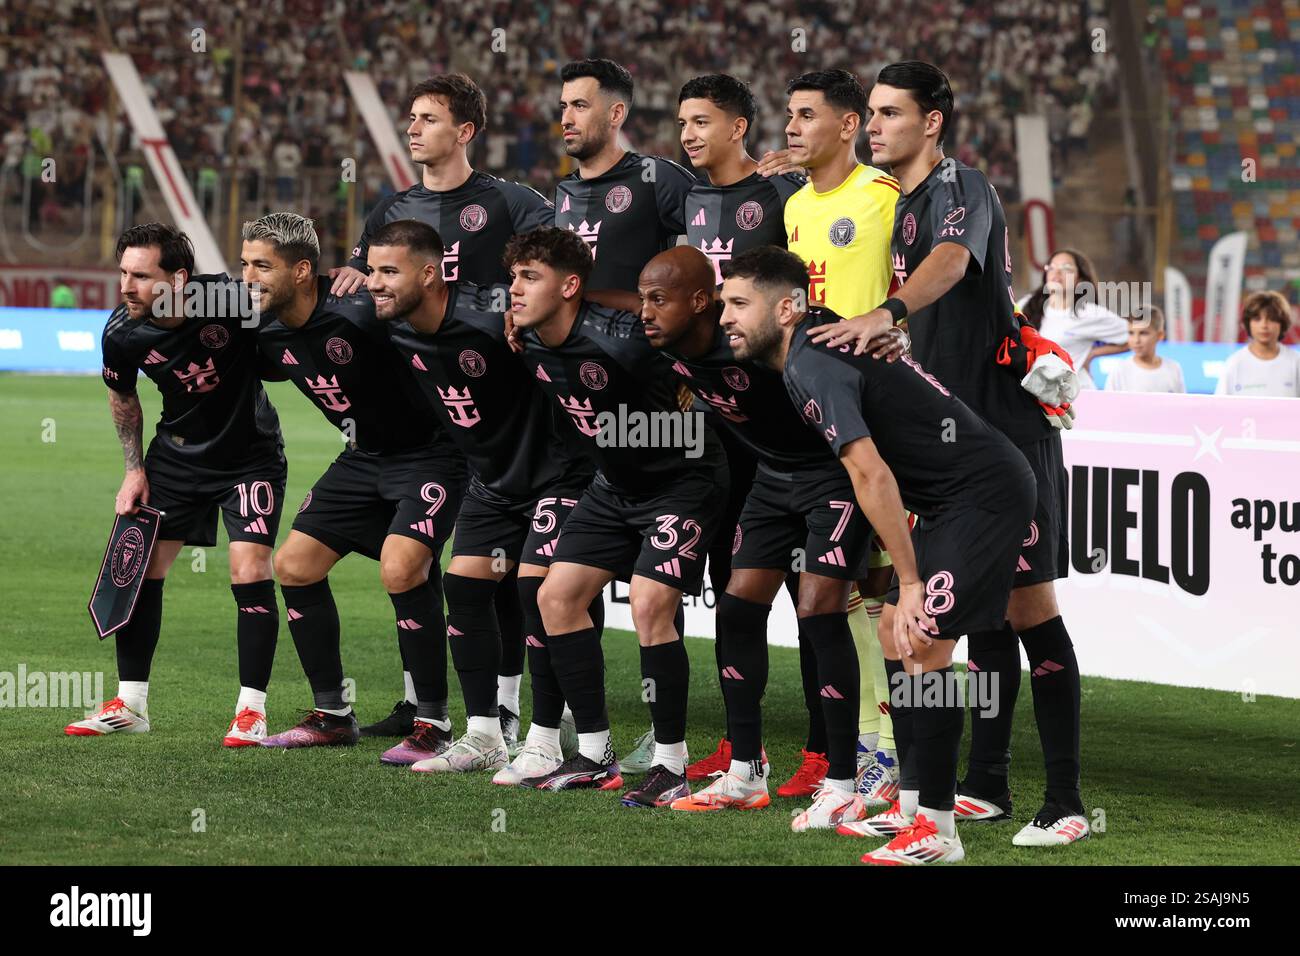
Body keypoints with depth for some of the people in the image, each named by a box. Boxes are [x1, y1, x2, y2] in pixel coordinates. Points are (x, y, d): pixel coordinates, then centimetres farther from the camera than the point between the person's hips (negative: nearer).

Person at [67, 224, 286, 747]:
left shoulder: (231, 300, -30)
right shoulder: (121, 332, -17)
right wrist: (135, 469, 4)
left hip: (250, 453, -4)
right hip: (176, 454, 4)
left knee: (250, 571, -14)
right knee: (140, 566, 1)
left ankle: (252, 710, -1)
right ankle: (130, 704, 15)